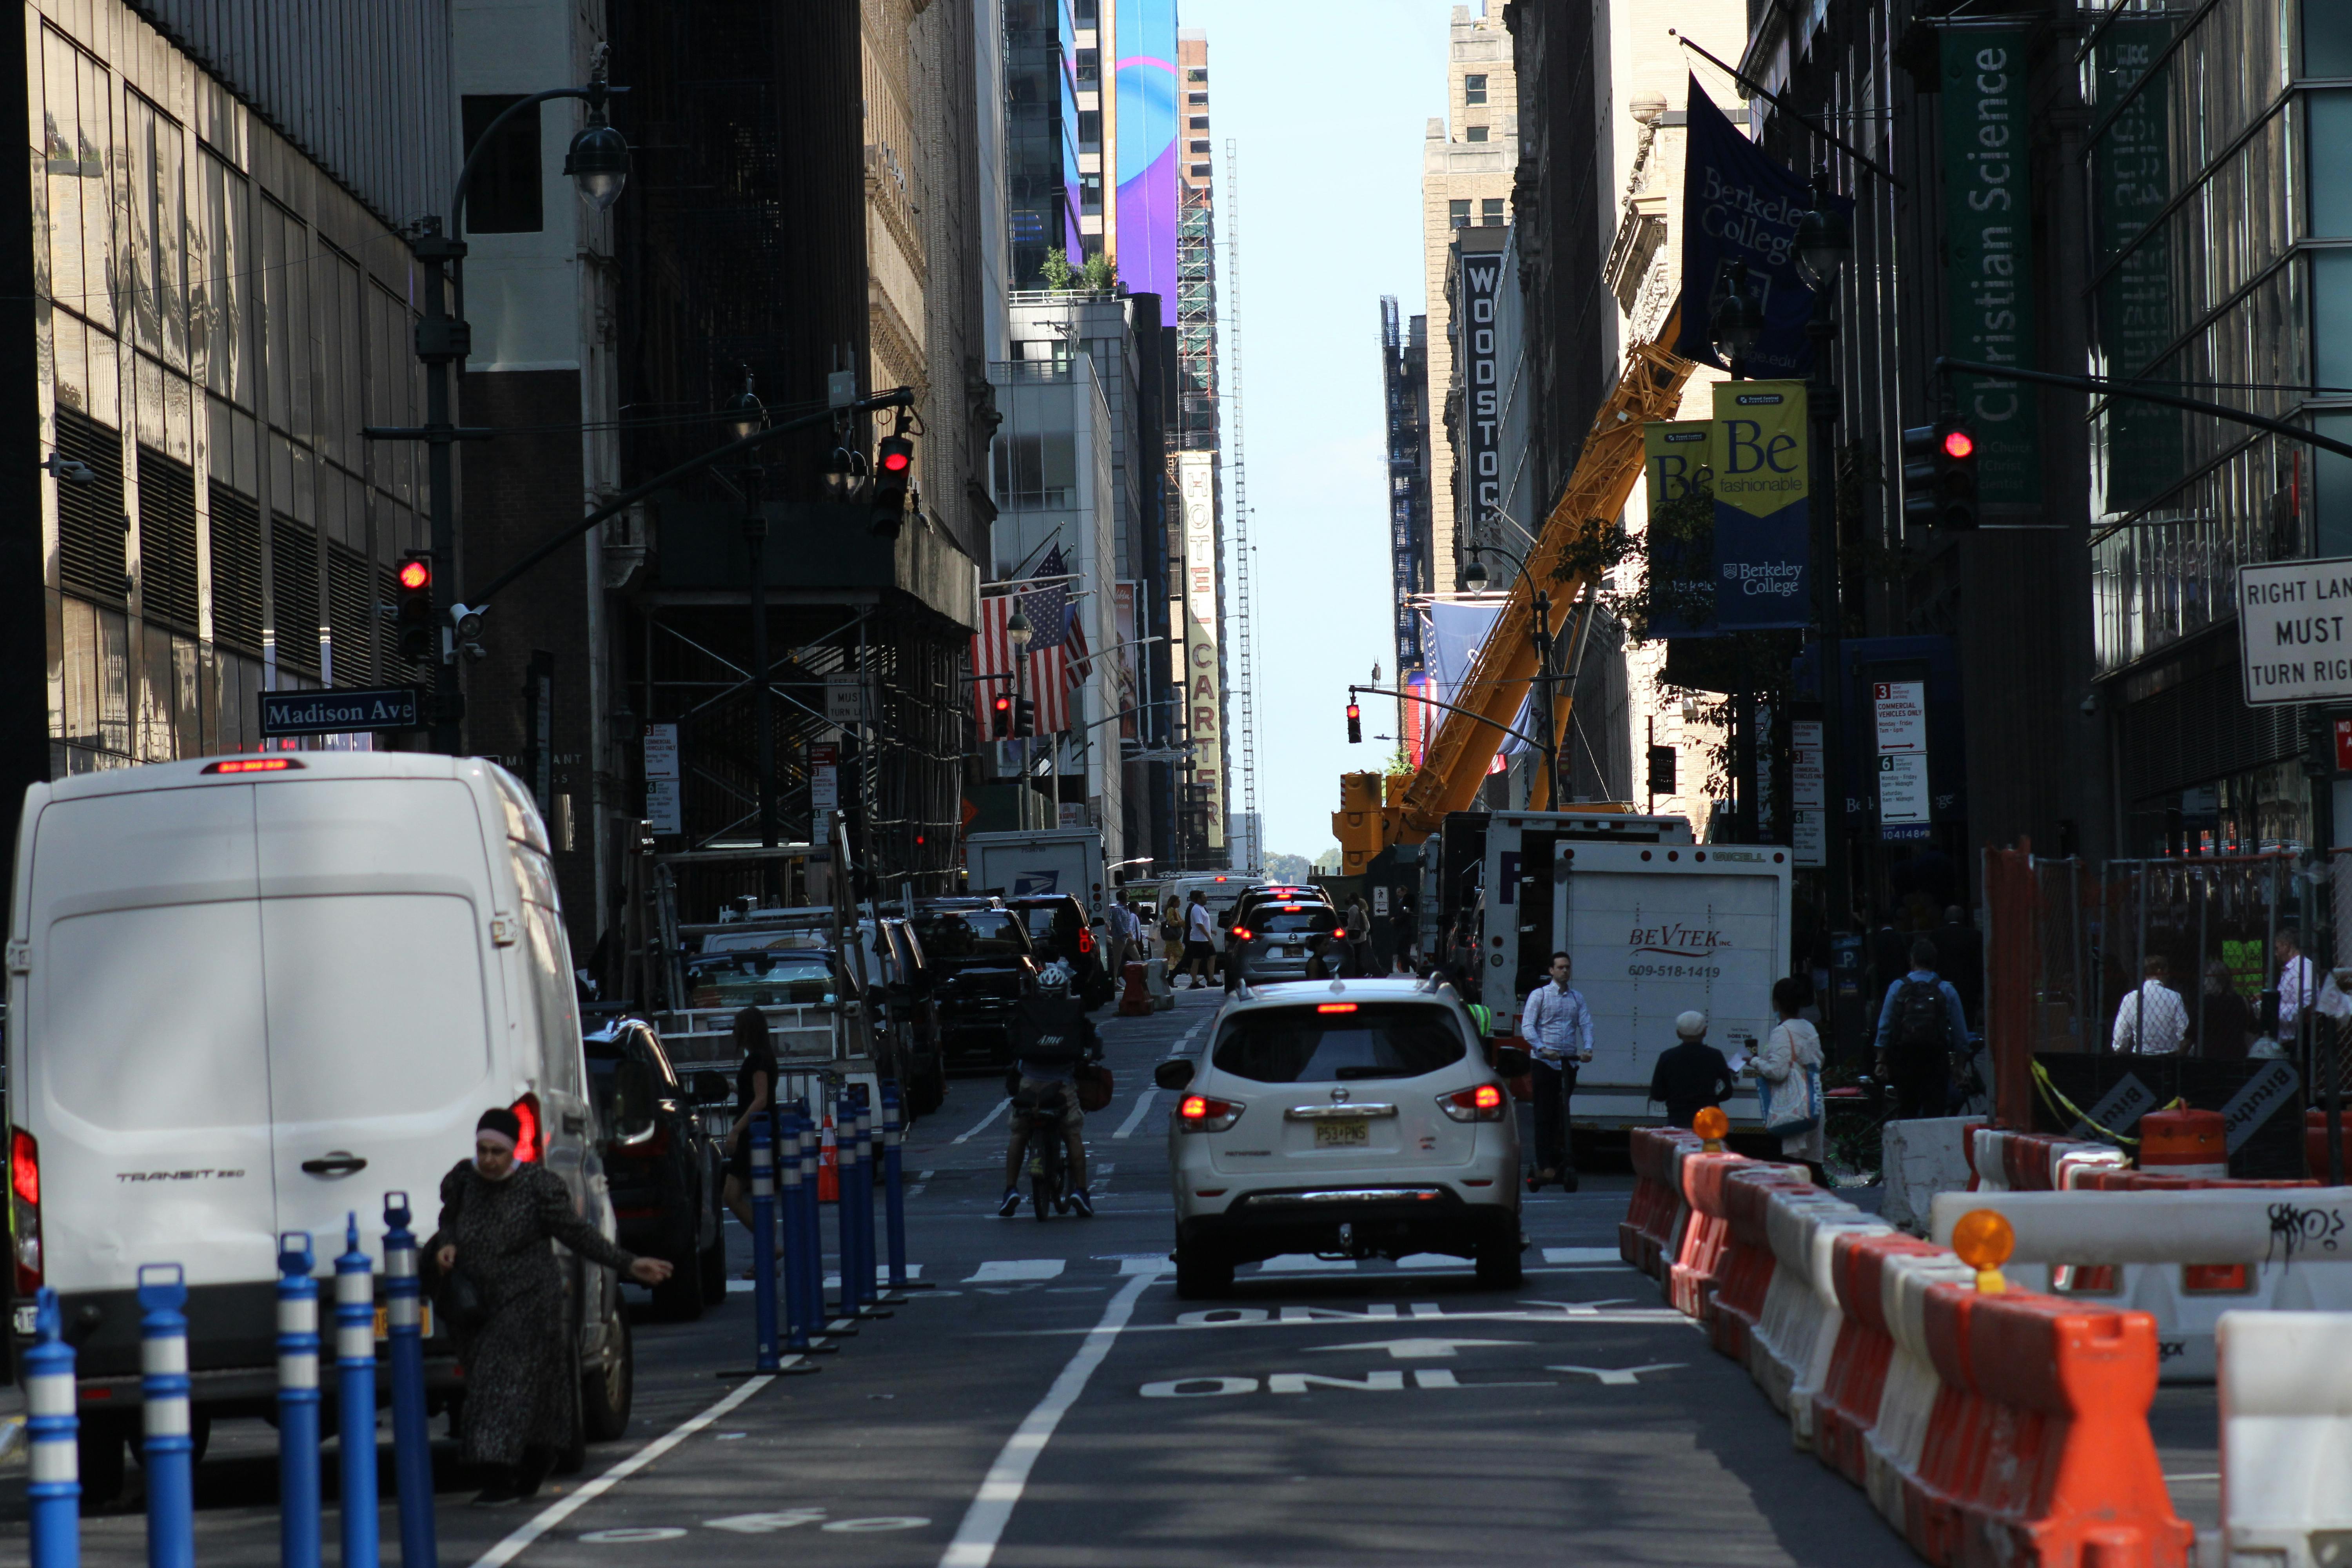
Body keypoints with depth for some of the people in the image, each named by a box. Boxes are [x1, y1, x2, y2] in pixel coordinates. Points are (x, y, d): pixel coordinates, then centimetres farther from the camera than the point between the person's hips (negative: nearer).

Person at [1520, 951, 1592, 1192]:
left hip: (1570, 1062, 4)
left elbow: (1586, 1025, 8)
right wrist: (1542, 1049, -20)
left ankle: (1560, 1162, 11)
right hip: (1545, 1062, -4)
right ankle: (1545, 1165, -8)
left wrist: (1587, 1049, -12)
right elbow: (1527, 1027, -4)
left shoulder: (1577, 998, 16)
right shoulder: (1539, 995, 4)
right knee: (1545, 1116, -6)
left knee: (1563, 1115, 6)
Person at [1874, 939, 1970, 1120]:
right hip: (1936, 1060, -1)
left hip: (1904, 1058, 1)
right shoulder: (1947, 991, 2)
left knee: (1905, 1113, 7)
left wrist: (1882, 1061, 9)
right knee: (1934, 1111, -1)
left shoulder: (1897, 988, 3)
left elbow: (1884, 1028, 3)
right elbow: (1961, 1034, 3)